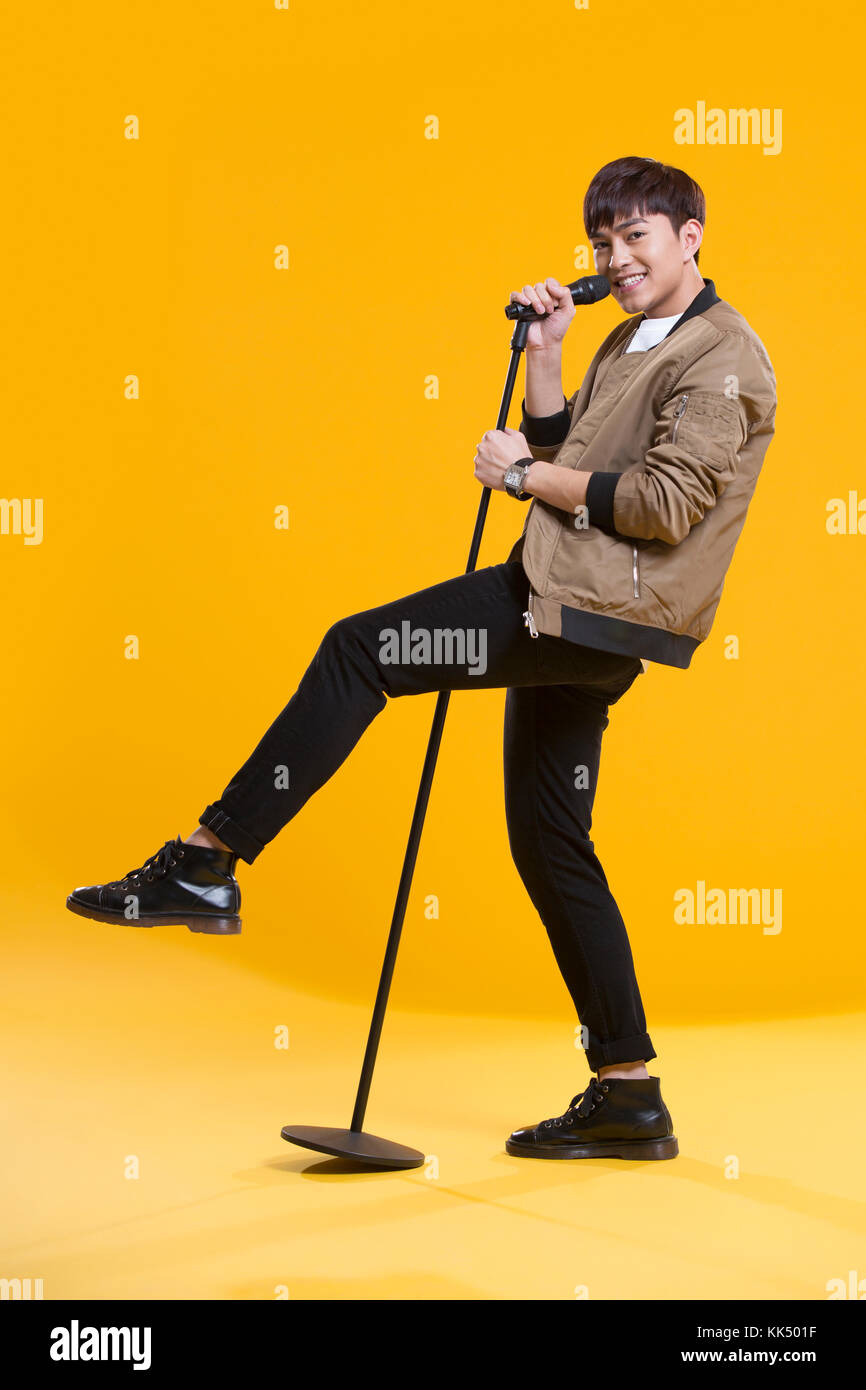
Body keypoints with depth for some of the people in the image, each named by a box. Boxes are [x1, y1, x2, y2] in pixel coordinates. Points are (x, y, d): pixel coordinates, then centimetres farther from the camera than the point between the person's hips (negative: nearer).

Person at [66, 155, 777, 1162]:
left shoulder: (723, 358, -6)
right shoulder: (631, 341, 24)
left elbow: (665, 502, -17)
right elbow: (563, 457, 21)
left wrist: (524, 475, -9)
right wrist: (543, 352, 12)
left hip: (598, 617, -10)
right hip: (571, 616, 10)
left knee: (356, 652, -15)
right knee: (547, 846, 11)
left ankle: (207, 864, -10)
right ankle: (629, 1098, 16)